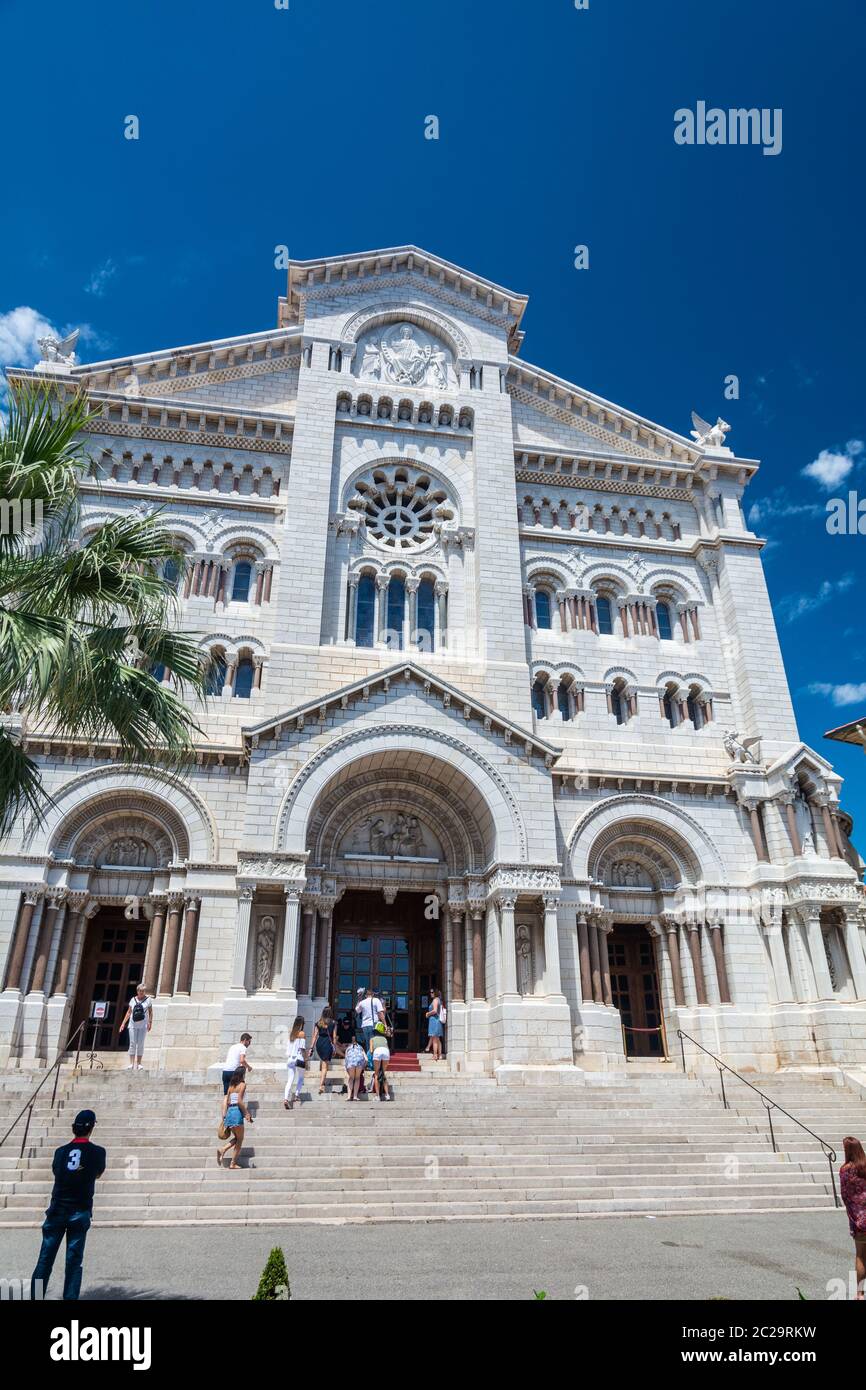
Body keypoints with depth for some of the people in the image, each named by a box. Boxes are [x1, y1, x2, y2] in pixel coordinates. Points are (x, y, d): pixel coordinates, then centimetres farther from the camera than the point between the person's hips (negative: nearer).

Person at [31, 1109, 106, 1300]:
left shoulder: (61, 1151, -2)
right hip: (80, 1213, -1)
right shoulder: (98, 1152, -6)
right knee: (74, 1260, 7)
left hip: (57, 1211, 2)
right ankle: (70, 1297, 6)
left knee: (45, 1259, 9)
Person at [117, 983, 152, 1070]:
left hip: (143, 1025, -2)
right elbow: (129, 1012, 13)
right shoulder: (133, 1000, 9)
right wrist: (123, 1023, 8)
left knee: (140, 1044, 2)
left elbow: (150, 1012, 4)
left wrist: (150, 1022, -6)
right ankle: (131, 1064, -1)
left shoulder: (148, 1000, 3)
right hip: (133, 1024, 2)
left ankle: (138, 1063, 8)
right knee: (132, 1043, -2)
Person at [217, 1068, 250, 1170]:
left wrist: (224, 1116, 17)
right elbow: (239, 1101, -15)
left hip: (229, 1112, 7)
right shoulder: (242, 1084, -5)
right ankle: (233, 1163, 6)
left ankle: (222, 1150, -3)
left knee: (236, 1137, 19)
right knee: (240, 1139, 6)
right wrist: (246, 1113, -10)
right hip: (237, 1112, -7)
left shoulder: (231, 1086, 15)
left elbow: (226, 1101, 13)